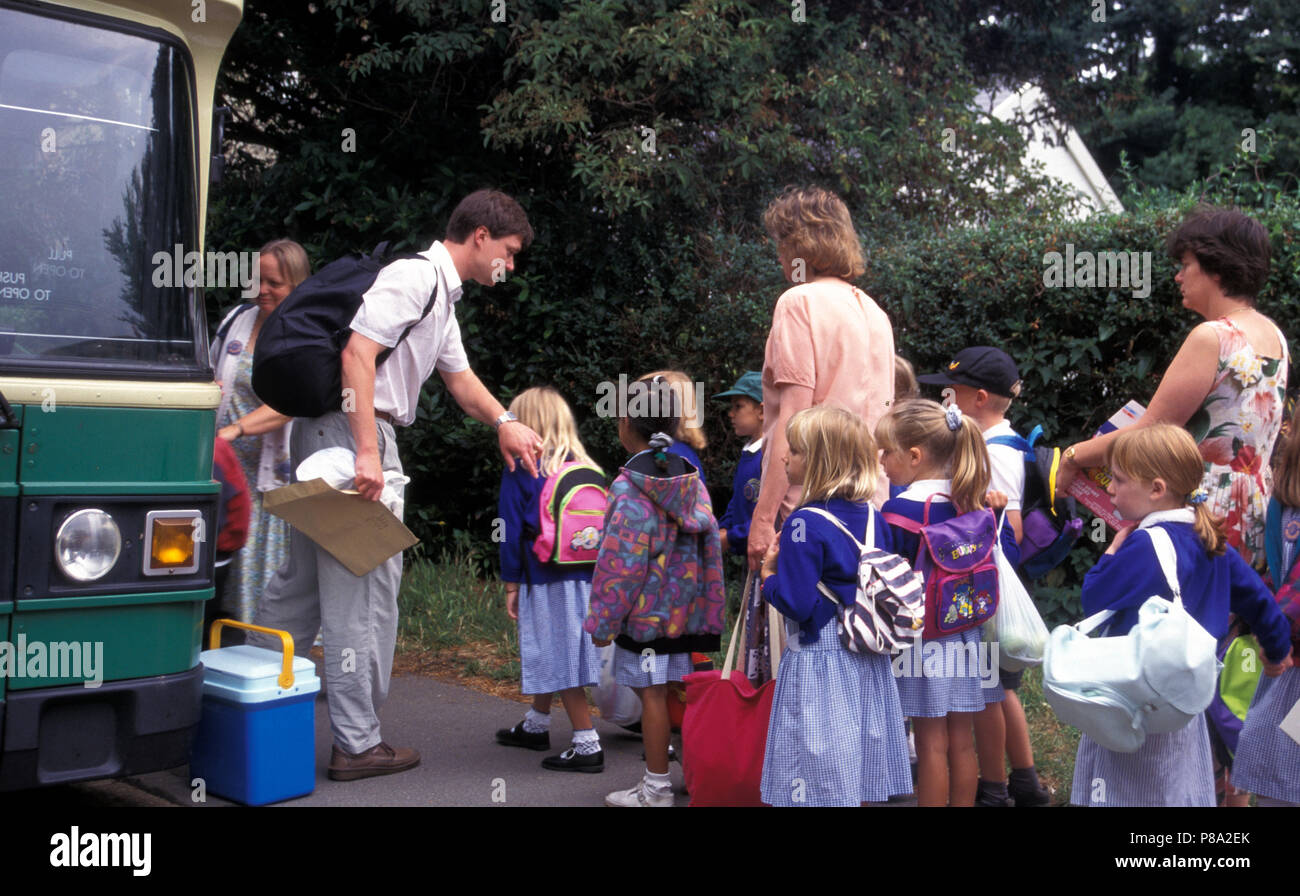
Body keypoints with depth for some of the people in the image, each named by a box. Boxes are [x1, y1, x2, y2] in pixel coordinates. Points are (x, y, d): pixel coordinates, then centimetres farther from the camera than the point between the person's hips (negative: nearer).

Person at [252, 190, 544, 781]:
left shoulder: (441, 293, 22)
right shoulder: (416, 275, -11)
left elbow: (459, 377, 27)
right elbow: (357, 351, -22)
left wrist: (504, 422, 8)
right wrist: (367, 451, -27)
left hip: (325, 435, 11)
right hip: (352, 431, -11)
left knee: (303, 578, 16)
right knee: (364, 590, -4)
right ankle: (357, 744, 4)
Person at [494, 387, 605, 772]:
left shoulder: (520, 471, -7)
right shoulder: (587, 469, 7)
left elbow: (511, 531, -6)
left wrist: (511, 583, 0)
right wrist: (595, 576, 19)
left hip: (546, 581, -7)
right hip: (585, 578, 7)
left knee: (559, 661, -2)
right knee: (552, 657, 21)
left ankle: (587, 744, -3)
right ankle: (536, 726, 37)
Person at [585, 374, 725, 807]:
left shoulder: (628, 487, -15)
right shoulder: (691, 480, 7)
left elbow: (620, 561, -17)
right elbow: (710, 546, 10)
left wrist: (602, 620, -9)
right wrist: (709, 607, 16)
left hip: (644, 610, -7)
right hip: (684, 608, 7)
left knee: (652, 691, 0)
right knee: (679, 689, 14)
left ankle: (656, 788, 8)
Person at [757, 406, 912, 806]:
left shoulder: (804, 524, -19)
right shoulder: (873, 517, 3)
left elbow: (798, 604, -24)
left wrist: (770, 577, -4)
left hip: (819, 661, -7)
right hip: (867, 660, 7)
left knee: (823, 786, 4)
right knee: (860, 782, 17)